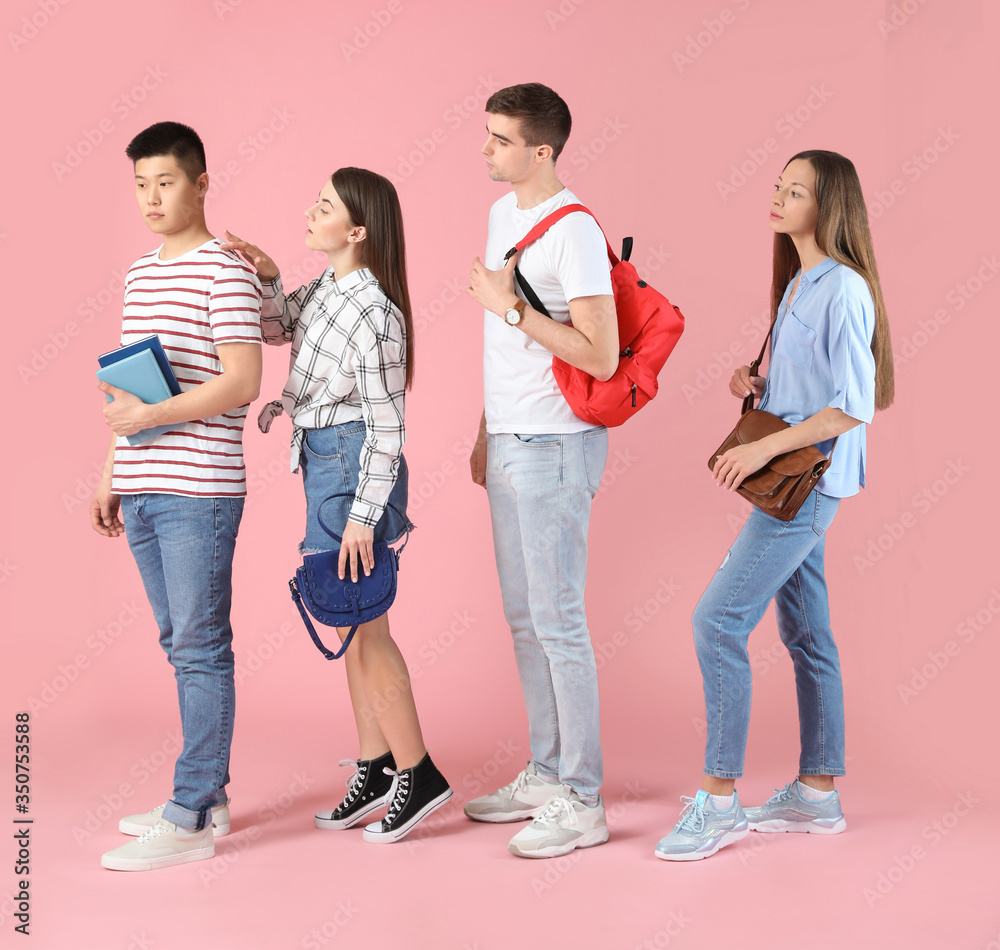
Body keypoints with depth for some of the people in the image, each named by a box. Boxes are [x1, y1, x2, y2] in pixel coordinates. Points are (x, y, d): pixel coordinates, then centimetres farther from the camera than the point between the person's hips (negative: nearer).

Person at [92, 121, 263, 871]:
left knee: (201, 647, -4)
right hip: (141, 491, 8)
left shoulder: (225, 271, -7)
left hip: (199, 490, -8)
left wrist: (151, 416, -20)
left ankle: (190, 819, 1)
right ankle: (208, 793, 22)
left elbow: (242, 381, -16)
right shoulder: (141, 273, 17)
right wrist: (111, 478, 19)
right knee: (179, 643, 13)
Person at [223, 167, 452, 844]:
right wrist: (266, 278, -1)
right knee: (352, 625, 13)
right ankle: (376, 769, 23)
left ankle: (418, 774, 10)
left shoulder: (374, 312, -20)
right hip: (323, 462, 9)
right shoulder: (326, 288, 6)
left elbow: (386, 423, -19)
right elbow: (275, 328, 20)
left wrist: (363, 515, -19)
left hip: (354, 467, -9)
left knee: (362, 625, -2)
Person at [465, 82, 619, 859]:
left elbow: (601, 357, -23)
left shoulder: (573, 231, -16)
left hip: (555, 446, -9)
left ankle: (581, 802, 4)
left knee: (558, 621, -5)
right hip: (509, 443, 9)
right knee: (524, 617, 15)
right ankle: (546, 774, 27)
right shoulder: (504, 213, 13)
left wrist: (510, 305, -21)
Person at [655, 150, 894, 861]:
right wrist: (752, 382, 3)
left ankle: (719, 800, -6)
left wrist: (764, 450, -21)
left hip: (809, 482, -10)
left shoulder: (844, 290, -14)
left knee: (718, 620, -13)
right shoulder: (798, 285, 16)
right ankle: (818, 794, 22)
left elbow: (853, 406, -18)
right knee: (805, 634, 13)